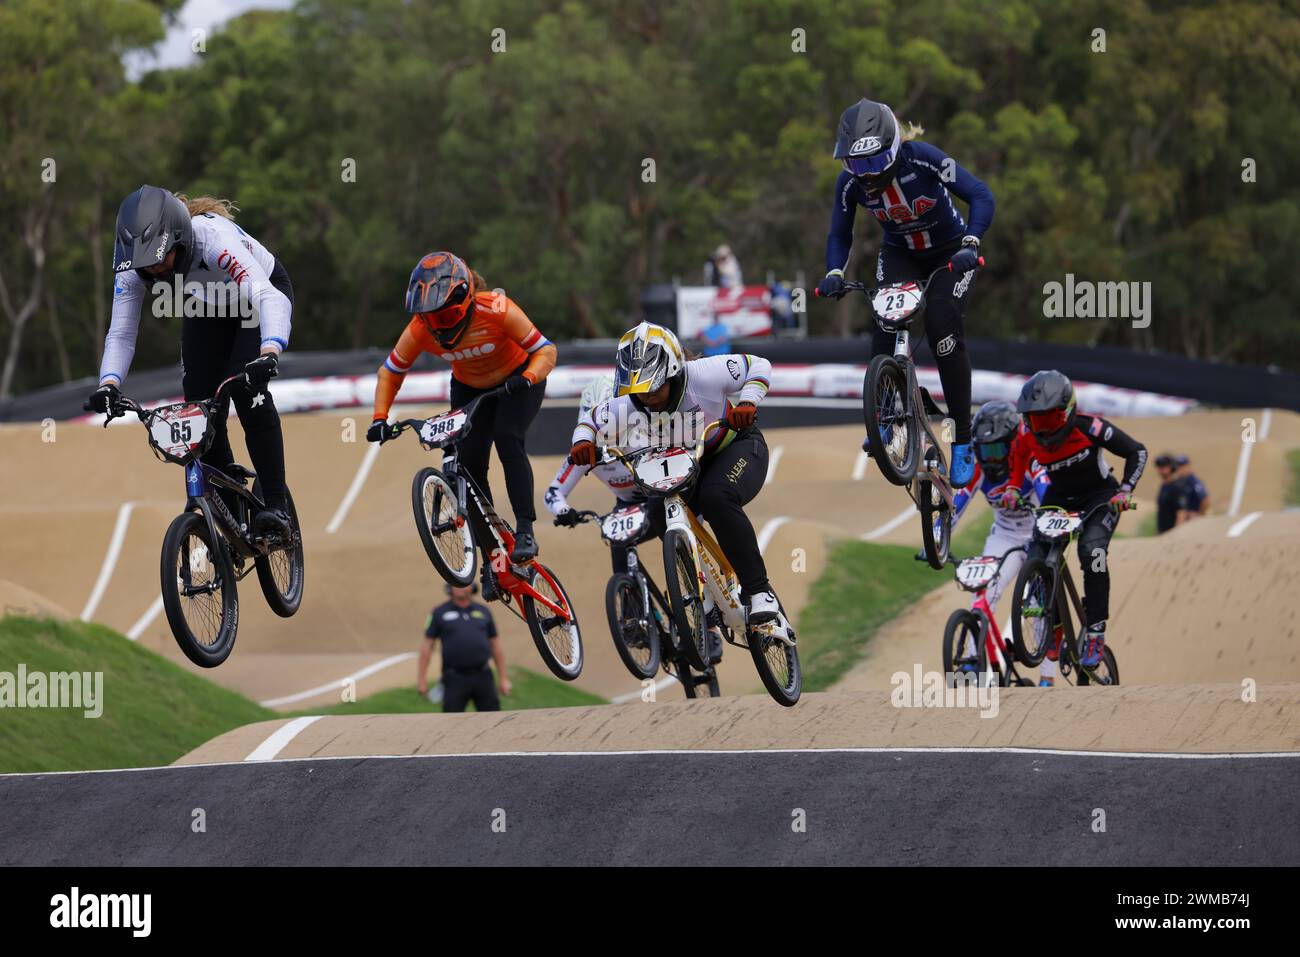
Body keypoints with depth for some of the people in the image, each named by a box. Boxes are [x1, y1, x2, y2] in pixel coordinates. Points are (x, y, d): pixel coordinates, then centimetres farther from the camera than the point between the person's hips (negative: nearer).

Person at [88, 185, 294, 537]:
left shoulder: (213, 238, -43)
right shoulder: (134, 261, -28)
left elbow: (269, 297, -54)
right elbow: (121, 333, -25)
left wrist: (269, 354, -71)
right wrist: (109, 386, -43)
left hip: (264, 293, -5)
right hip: (209, 307, 5)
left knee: (247, 388, -26)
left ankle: (276, 505, -19)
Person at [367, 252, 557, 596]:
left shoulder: (496, 310, -34)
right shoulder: (421, 328, -25)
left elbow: (545, 351, -28)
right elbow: (390, 372, -11)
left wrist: (527, 378, -47)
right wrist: (380, 420, -23)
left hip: (517, 382, -3)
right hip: (470, 389, 3)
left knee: (507, 439, -30)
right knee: (470, 464, -9)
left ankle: (525, 530, -26)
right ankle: (490, 559, 1)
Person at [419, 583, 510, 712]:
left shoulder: (483, 611, 12)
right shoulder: (440, 613, 4)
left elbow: (496, 647, 15)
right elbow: (427, 646, 3)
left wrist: (503, 678, 12)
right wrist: (422, 679, -3)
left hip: (482, 677, 2)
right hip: (455, 679, -2)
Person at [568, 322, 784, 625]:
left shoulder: (701, 376, -29)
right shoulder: (626, 407, -19)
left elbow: (759, 366, -16)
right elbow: (592, 420, -1)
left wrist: (748, 403, -34)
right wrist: (582, 442, -24)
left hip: (737, 447, -5)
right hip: (686, 465, 5)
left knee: (717, 498, -35)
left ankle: (758, 591, -27)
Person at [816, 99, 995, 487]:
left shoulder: (923, 159, -32)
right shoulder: (850, 182, -20)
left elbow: (981, 197, -33)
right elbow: (840, 235, -6)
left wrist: (970, 245, -47)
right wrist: (835, 273, -26)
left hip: (949, 253, -3)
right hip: (900, 254, 3)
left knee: (943, 330, -22)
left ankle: (962, 444, -16)